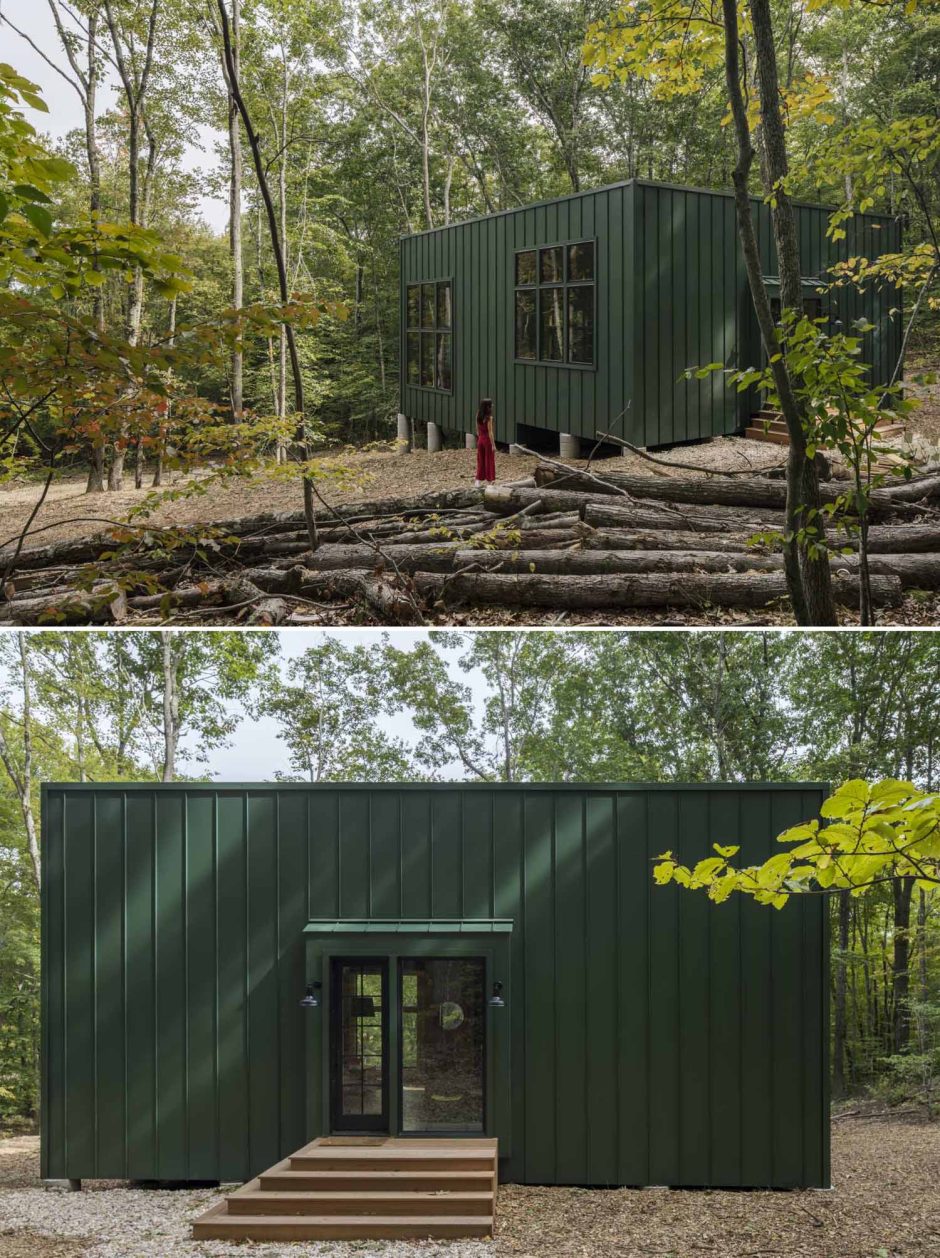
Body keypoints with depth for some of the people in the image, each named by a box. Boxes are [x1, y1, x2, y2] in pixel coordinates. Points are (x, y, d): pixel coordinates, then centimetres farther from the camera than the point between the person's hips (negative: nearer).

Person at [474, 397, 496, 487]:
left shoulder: (478, 417, 3)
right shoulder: (489, 418, -17)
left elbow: (478, 431, 10)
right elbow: (490, 432, -18)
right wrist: (493, 445, -14)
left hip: (480, 440, 6)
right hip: (488, 440, -6)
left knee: (481, 461, 13)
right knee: (489, 461, 4)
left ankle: (479, 481, 14)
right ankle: (489, 482, 9)